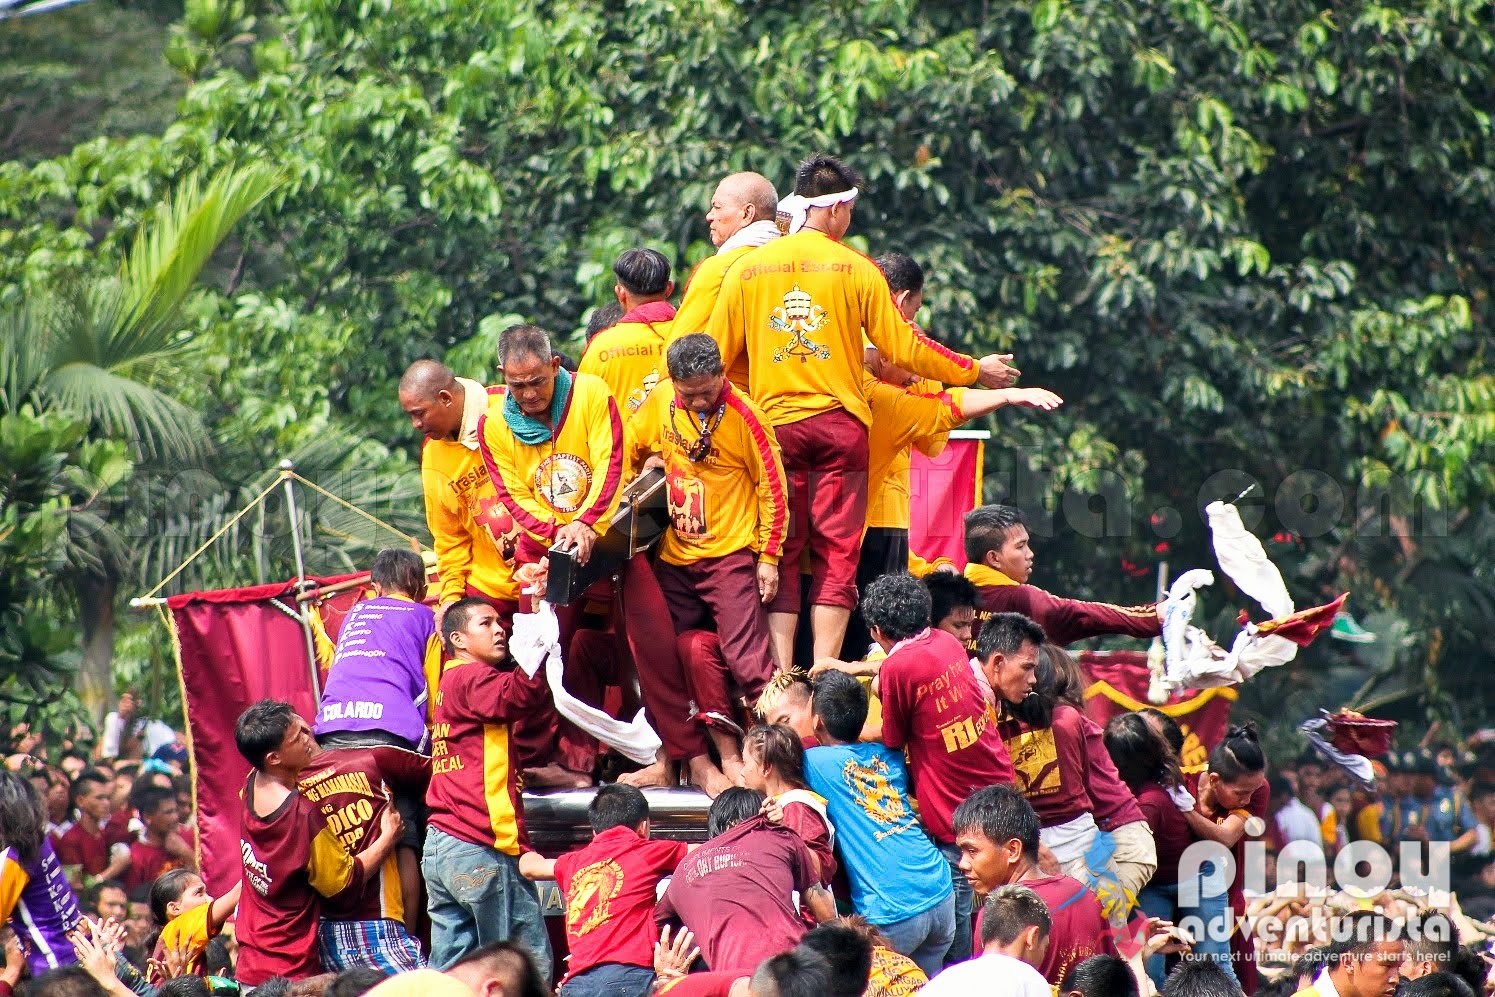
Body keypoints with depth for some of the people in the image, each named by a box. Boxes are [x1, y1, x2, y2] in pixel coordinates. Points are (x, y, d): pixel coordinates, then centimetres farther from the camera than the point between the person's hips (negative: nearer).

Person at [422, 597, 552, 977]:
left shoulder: (452, 682, 24)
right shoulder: (471, 678, -6)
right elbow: (519, 695, -24)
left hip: (439, 847, 10)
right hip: (479, 848, -10)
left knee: (450, 969, 6)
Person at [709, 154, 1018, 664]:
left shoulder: (747, 268, 4)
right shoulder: (855, 268, -2)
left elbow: (715, 354, 6)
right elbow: (901, 347, -1)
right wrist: (974, 372, 12)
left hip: (774, 424, 2)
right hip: (840, 424, -2)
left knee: (781, 554, 4)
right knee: (837, 554, 1)